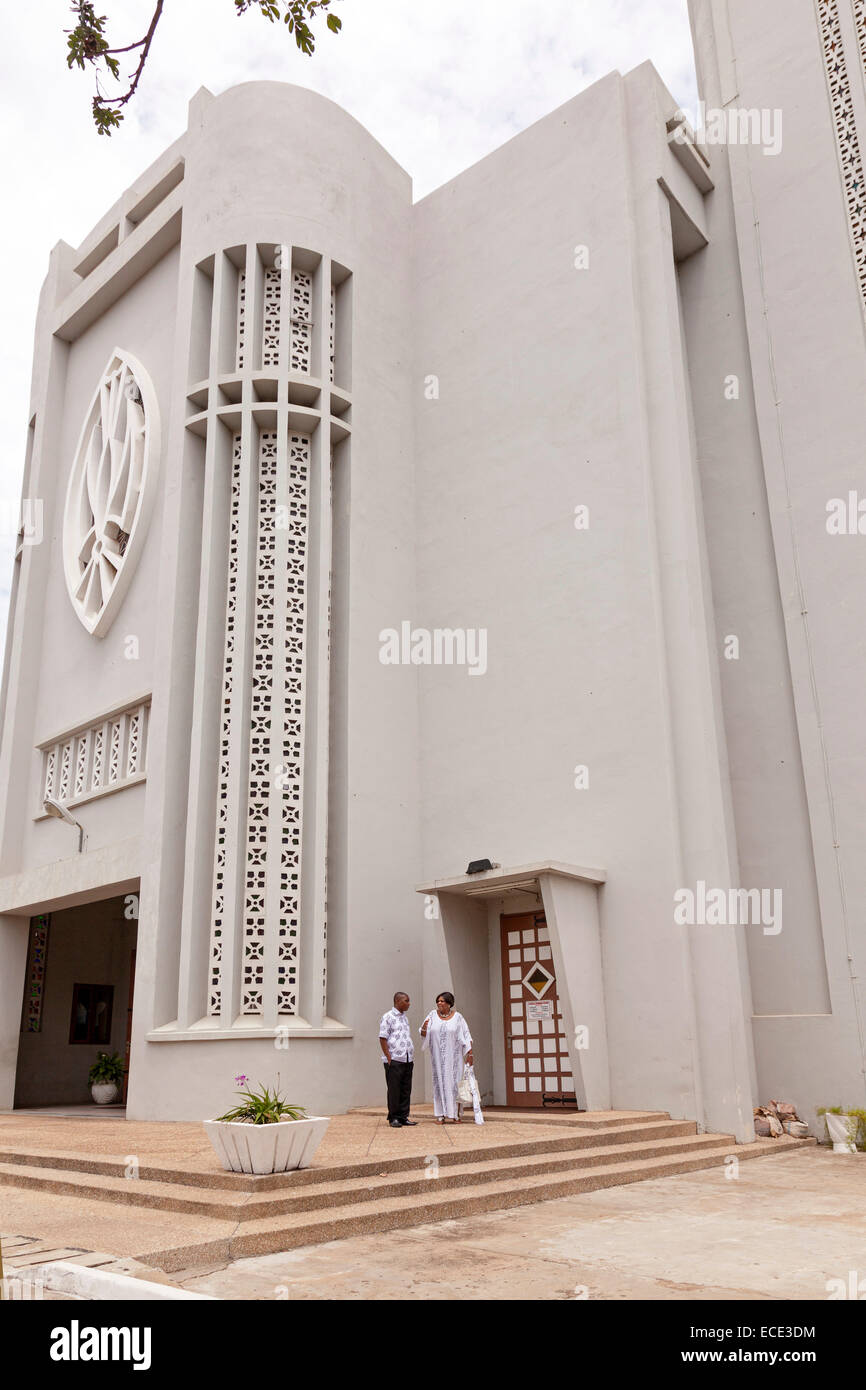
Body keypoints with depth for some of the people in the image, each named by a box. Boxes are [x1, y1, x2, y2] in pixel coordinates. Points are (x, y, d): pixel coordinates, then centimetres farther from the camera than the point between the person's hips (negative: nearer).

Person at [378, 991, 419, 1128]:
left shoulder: (405, 1017, 18)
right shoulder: (388, 1017, -4)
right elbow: (383, 1038, -8)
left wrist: (412, 1056, 15)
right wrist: (389, 1058, -13)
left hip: (408, 1060, 7)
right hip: (394, 1060, -7)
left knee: (406, 1089, 8)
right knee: (394, 1090, -1)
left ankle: (403, 1116, 16)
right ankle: (393, 1118, 8)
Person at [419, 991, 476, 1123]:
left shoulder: (457, 1017, -2)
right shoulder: (433, 1015, 2)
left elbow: (466, 1036, -1)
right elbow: (424, 1034, 2)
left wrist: (470, 1053, -8)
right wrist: (424, 1028, -21)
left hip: (453, 1056, -1)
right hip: (438, 1056, 1)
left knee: (455, 1083, -1)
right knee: (440, 1082, 2)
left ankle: (456, 1114, 6)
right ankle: (440, 1115, 5)